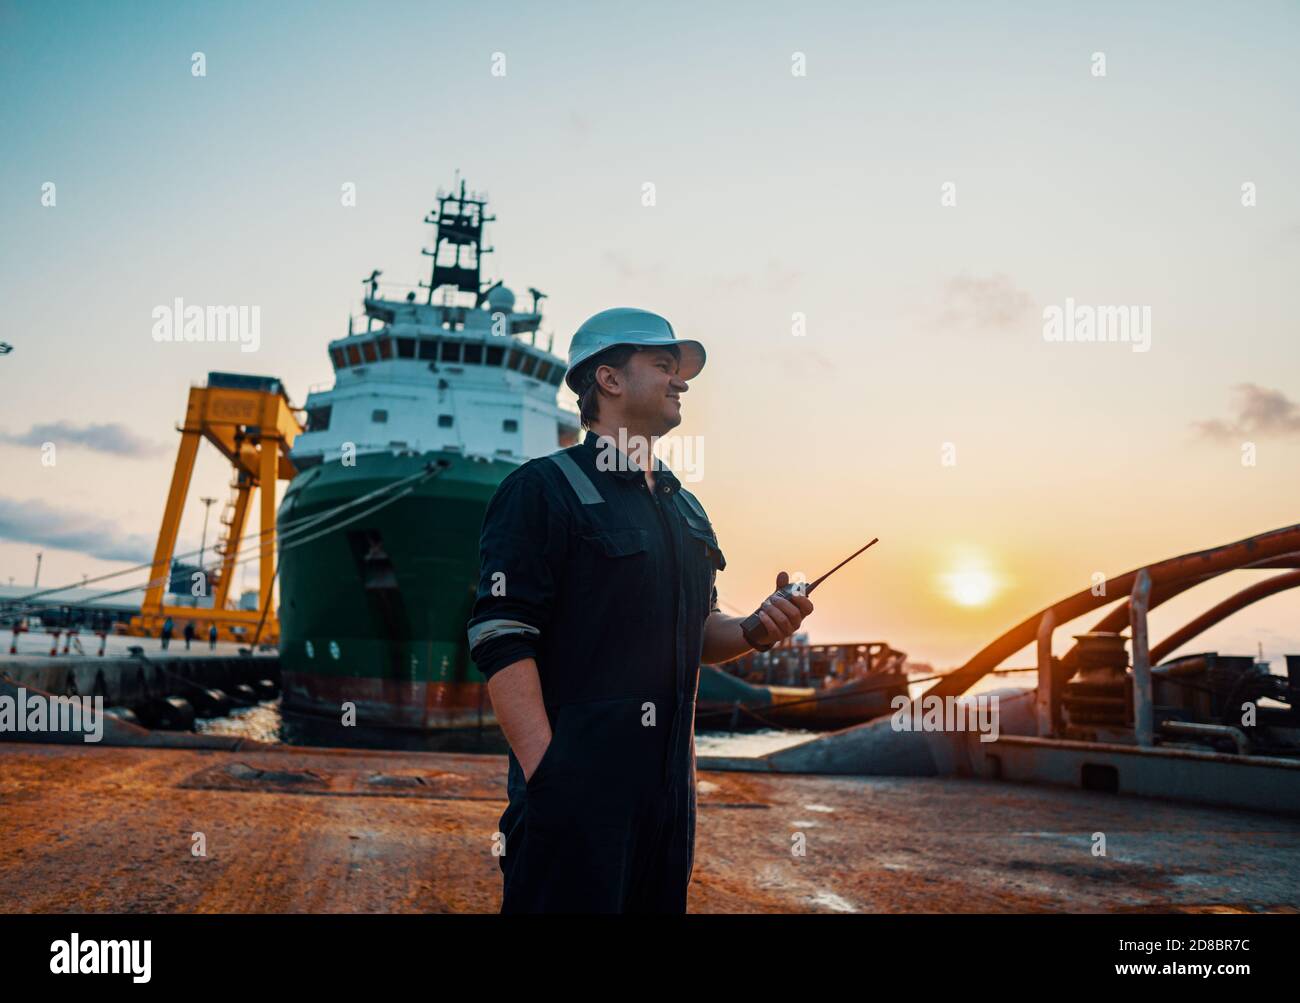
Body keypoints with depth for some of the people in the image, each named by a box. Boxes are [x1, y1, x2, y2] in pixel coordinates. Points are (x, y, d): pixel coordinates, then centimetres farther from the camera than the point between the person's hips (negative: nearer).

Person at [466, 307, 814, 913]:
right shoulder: (543, 488, -7)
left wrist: (758, 630, 1)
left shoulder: (684, 507, 17)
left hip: (669, 783, 8)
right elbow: (501, 643, -15)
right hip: (575, 781, -7)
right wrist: (546, 773, -21)